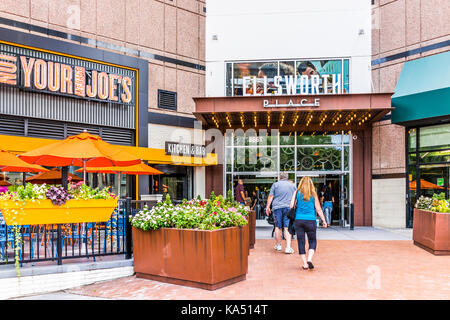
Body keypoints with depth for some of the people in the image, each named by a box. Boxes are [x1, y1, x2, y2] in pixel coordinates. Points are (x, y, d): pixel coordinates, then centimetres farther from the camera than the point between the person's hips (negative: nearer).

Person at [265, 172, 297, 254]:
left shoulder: (275, 184, 7)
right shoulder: (293, 185, 13)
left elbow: (270, 197, 2)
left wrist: (268, 207, 6)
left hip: (277, 207, -1)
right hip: (289, 207, 1)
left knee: (278, 227, 10)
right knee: (287, 228, -3)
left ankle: (278, 245, 21)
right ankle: (288, 247, -12)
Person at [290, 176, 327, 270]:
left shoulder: (297, 192, 5)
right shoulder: (313, 194, 5)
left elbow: (291, 205, -1)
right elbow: (318, 209, 7)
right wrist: (324, 221, 14)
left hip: (298, 220, 1)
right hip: (310, 220, -1)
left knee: (301, 242, 8)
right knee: (312, 241, 11)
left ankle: (305, 264, 7)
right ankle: (309, 259, -9)